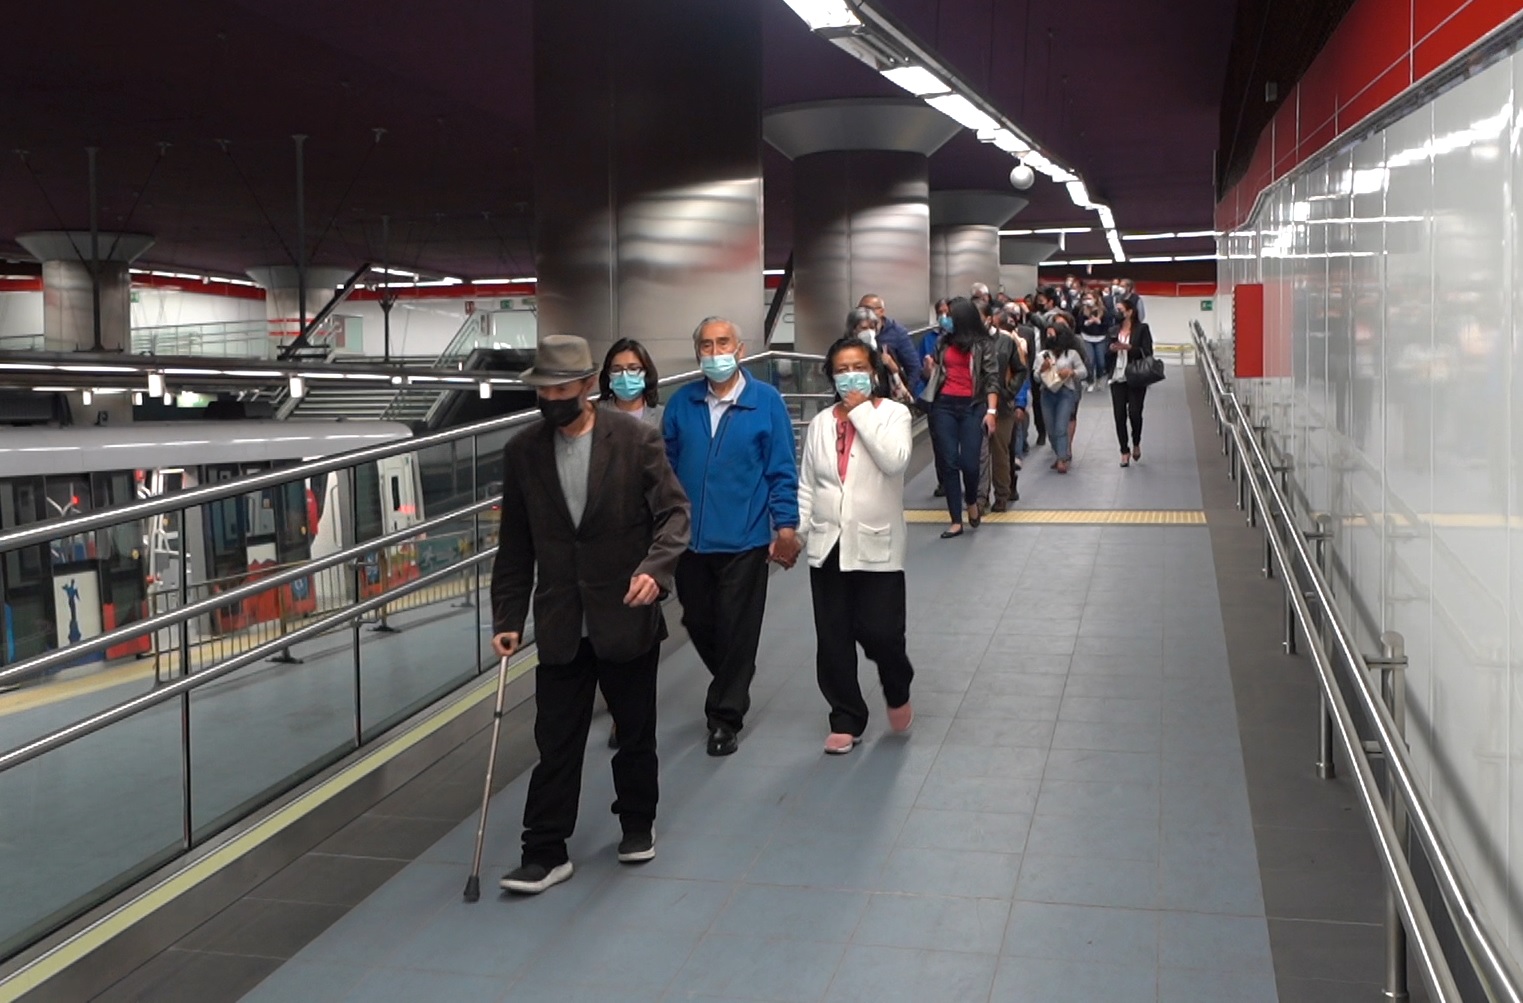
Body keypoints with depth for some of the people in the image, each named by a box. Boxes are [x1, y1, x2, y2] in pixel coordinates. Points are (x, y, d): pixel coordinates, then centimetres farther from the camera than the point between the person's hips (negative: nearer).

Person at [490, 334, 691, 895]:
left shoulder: (635, 440, -7)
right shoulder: (523, 452, 2)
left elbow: (674, 512, -7)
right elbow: (515, 545, 6)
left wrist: (655, 567, -25)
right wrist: (507, 618, 3)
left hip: (628, 617, -1)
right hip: (560, 624, 2)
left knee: (636, 732, 14)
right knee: (555, 741, 3)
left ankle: (637, 823, 36)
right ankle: (545, 852, 13)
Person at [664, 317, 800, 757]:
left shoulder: (766, 402, -6)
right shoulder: (681, 404, 3)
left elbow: (782, 471, -5)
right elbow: (666, 465, 9)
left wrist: (786, 526, -8)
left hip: (743, 540, -4)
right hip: (689, 538, 4)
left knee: (737, 633, 4)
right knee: (698, 623, 16)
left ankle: (726, 717, 19)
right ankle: (731, 691, 41)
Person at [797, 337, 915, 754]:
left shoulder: (894, 413, -1)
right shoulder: (820, 423, 10)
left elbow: (894, 461, -21)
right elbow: (806, 485, 12)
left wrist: (862, 411, -15)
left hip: (876, 545, -3)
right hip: (828, 545, 4)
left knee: (880, 633, -6)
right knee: (833, 641, 6)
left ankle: (897, 692, 27)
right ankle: (846, 720, 21)